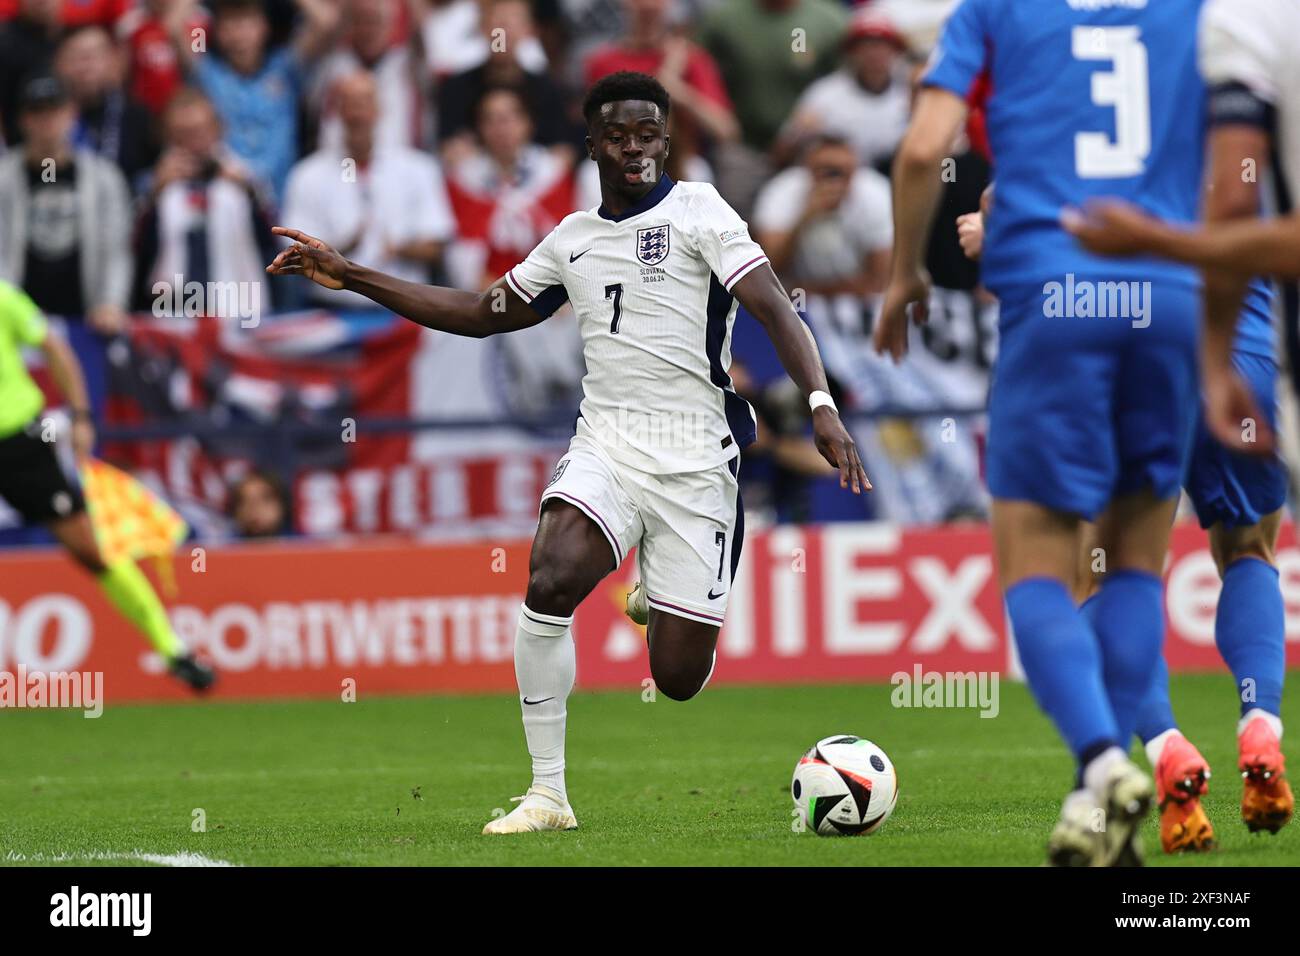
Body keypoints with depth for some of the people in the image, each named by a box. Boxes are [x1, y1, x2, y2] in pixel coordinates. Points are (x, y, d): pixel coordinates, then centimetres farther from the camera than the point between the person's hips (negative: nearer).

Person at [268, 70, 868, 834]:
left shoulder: (697, 210, -1)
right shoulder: (572, 240, 14)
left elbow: (774, 308, -10)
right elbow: (481, 313, 25)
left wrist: (821, 405, -26)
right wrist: (350, 277, 23)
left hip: (695, 464, -3)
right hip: (605, 447, 3)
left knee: (678, 678, -3)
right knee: (550, 583, -28)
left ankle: (664, 596, 37)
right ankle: (548, 794, -17)